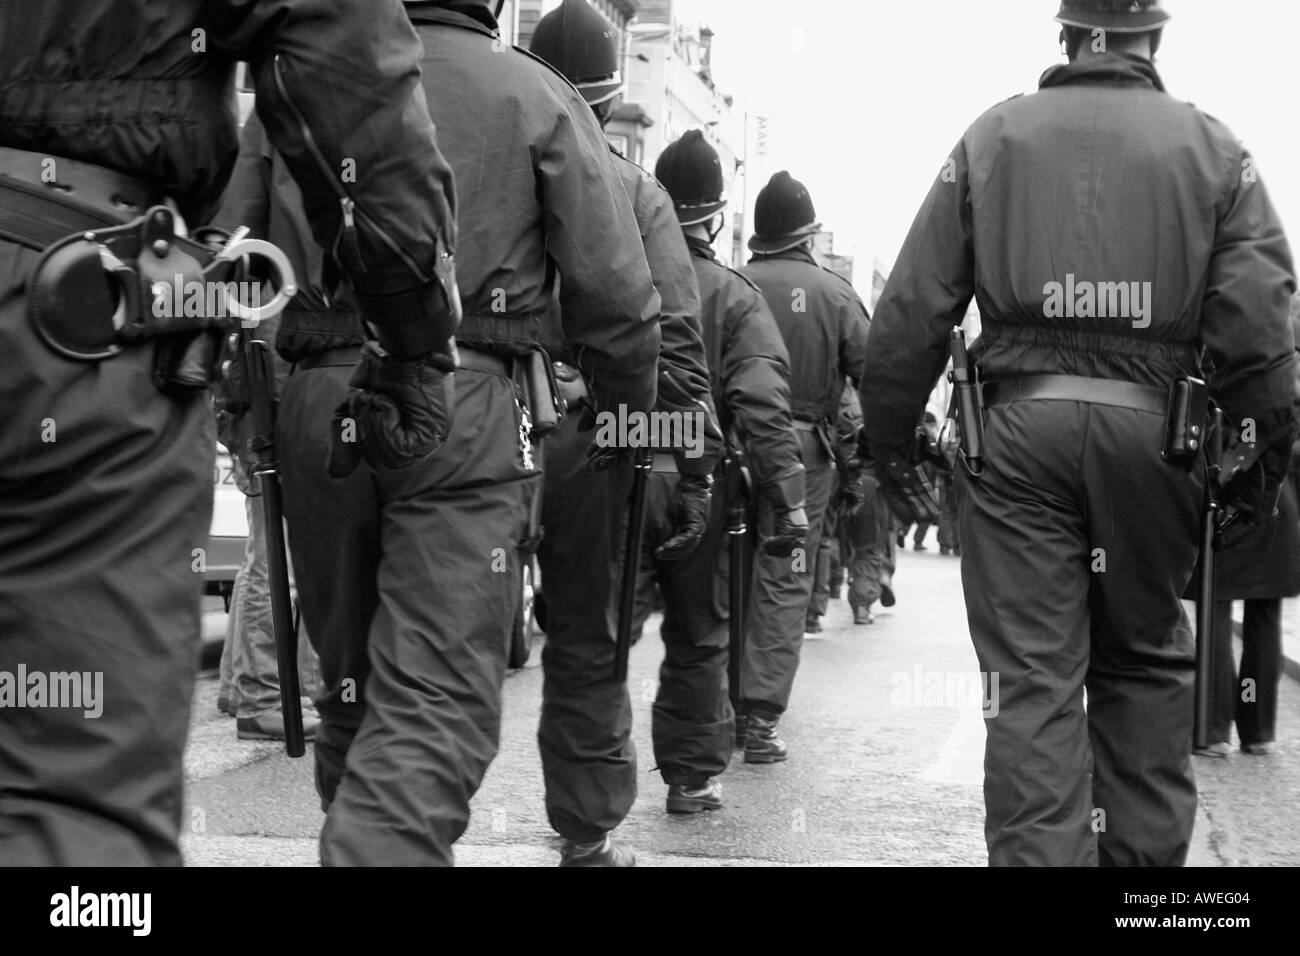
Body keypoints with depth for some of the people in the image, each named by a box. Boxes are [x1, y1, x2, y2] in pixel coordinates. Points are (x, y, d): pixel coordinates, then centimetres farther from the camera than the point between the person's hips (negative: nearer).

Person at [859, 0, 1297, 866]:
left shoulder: (992, 137, 8)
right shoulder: (1213, 149, 7)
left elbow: (913, 312, 5)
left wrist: (888, 440, 11)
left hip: (1021, 423, 0)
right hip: (1151, 427, 1)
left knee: (1033, 678, 1)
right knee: (1147, 662, 16)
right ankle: (1143, 853, 17)